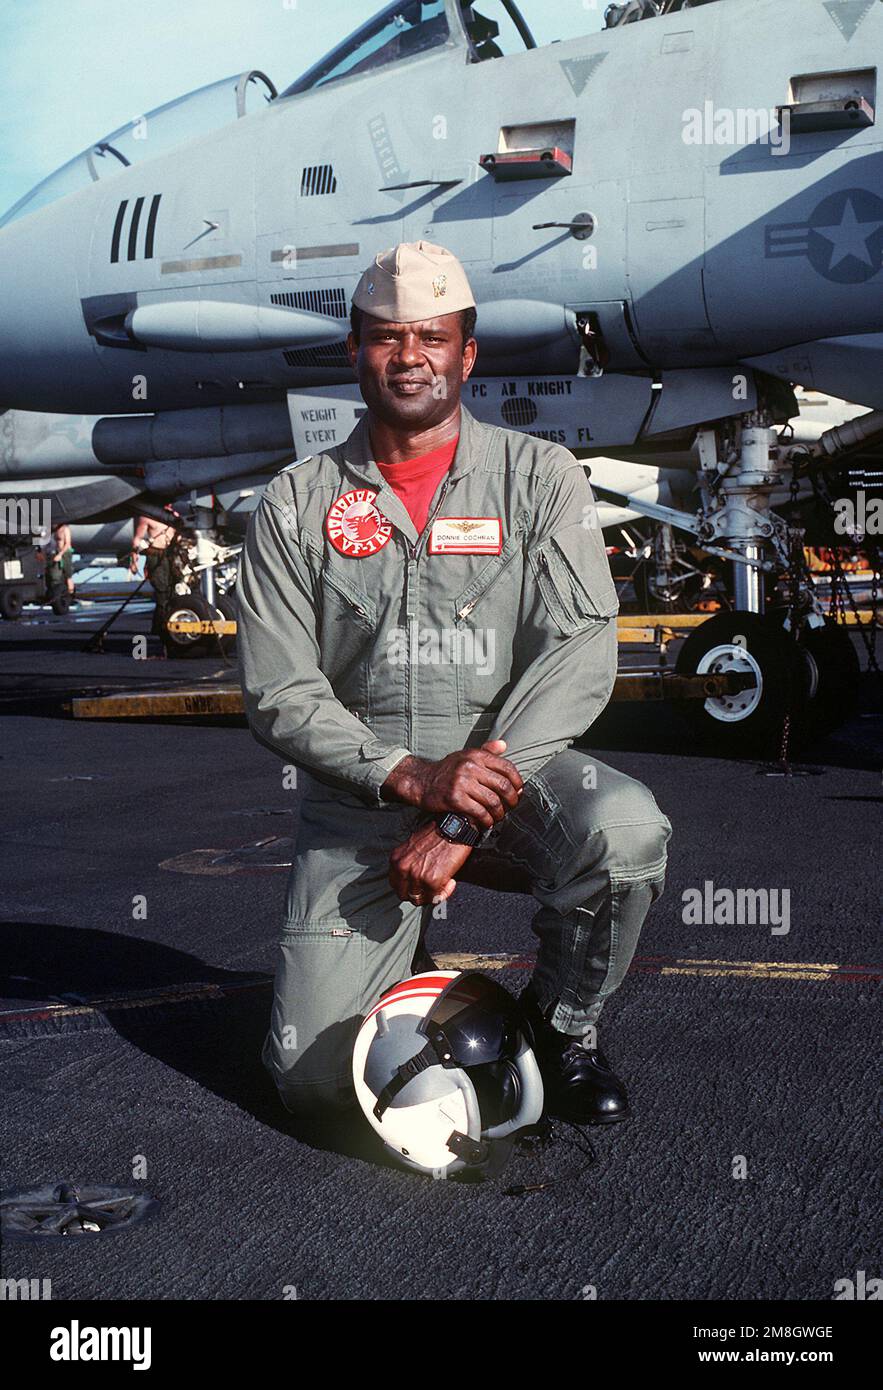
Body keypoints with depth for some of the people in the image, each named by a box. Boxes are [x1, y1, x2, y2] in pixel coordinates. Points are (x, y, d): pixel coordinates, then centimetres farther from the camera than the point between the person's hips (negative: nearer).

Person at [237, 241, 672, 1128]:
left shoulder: (540, 478, 0)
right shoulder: (296, 505, 2)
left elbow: (579, 655, -11)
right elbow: (277, 695, -3)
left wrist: (465, 820, -20)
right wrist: (412, 777, -20)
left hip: (511, 769, 0)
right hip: (359, 802, 1)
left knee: (624, 830, -34)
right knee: (313, 1079, -11)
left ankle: (563, 1022, -3)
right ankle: (401, 973, 26)